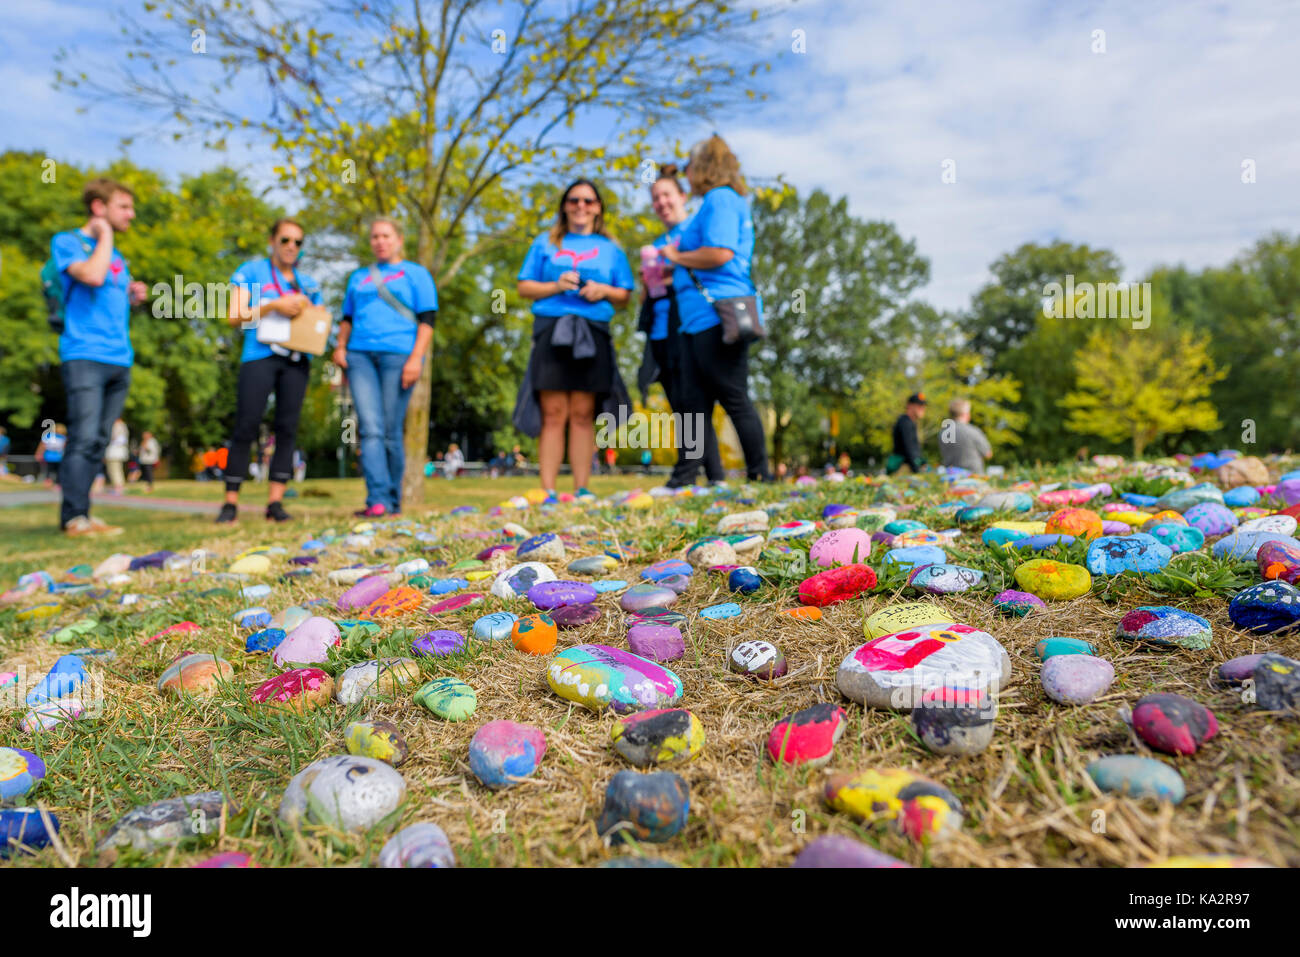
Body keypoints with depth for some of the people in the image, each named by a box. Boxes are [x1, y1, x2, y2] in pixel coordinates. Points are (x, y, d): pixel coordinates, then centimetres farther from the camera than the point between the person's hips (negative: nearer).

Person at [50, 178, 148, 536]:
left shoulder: (117, 256, 23)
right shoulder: (67, 242, 2)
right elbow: (92, 275, -17)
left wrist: (134, 297, 8)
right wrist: (105, 235, -3)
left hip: (119, 359, 7)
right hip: (84, 355, -7)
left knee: (98, 441, 4)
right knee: (84, 437, -14)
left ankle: (79, 514, 7)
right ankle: (74, 517, -12)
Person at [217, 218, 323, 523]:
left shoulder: (308, 283, 20)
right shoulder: (253, 271, 10)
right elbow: (234, 316, 1)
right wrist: (272, 306, -12)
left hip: (296, 359, 4)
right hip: (259, 356, -3)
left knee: (287, 428, -2)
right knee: (246, 427, -9)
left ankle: (275, 501, -1)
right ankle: (231, 501, -5)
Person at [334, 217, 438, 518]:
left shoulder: (415, 274, 12)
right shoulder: (359, 277, 26)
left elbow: (427, 320, 2)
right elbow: (347, 318, 28)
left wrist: (416, 358, -11)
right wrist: (341, 346, 9)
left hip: (398, 355, -3)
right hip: (360, 355, 4)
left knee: (392, 431, -5)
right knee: (370, 428, -11)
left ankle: (393, 500, 5)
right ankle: (377, 499, -16)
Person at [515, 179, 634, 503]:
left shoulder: (610, 249, 18)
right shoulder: (545, 244, 17)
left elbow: (625, 297, 15)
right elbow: (524, 287, 10)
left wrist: (604, 291, -5)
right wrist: (556, 286, -6)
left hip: (592, 334, 1)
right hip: (551, 332, -1)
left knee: (583, 414, -2)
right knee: (553, 414, -6)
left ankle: (582, 489, 1)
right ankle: (548, 492, -6)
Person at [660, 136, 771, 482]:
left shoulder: (720, 199, -7)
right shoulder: (720, 202, 25)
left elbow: (720, 254, -21)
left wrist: (677, 258, -7)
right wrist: (674, 273, 23)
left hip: (718, 317, -10)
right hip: (700, 321, 10)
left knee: (735, 400, -6)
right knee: (695, 403, 8)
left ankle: (760, 476, 0)